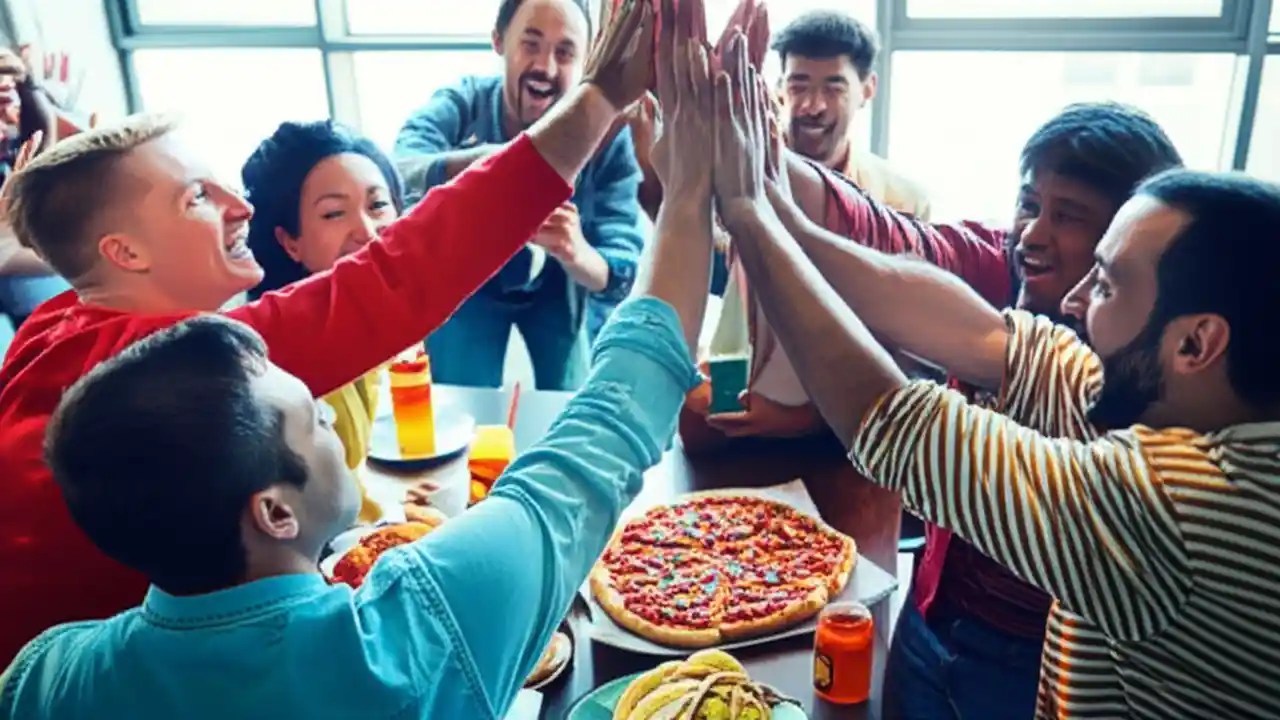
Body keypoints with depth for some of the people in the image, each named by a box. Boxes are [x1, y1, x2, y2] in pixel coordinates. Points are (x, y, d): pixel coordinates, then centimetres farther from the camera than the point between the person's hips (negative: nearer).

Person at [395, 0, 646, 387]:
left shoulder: (607, 133, -26)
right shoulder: (457, 105, -25)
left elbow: (621, 270, -30)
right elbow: (398, 178, -46)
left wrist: (577, 255, -54)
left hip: (559, 290, 1)